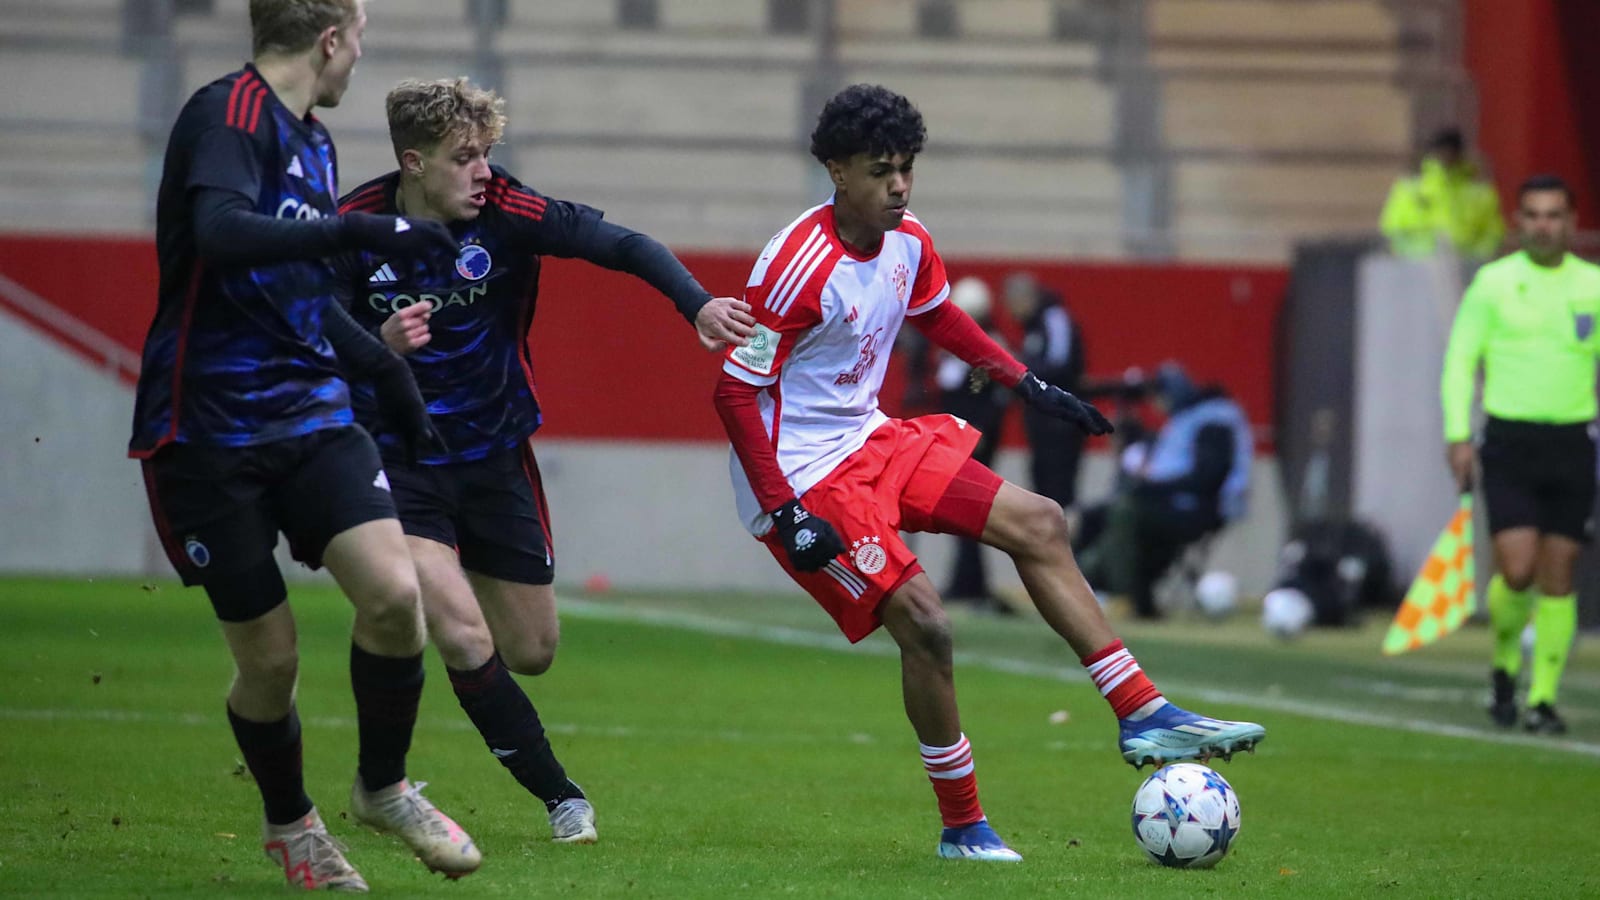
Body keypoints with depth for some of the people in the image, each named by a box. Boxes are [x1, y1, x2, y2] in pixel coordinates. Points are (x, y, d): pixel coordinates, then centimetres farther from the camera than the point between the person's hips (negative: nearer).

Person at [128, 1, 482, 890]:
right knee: (269, 656, 0)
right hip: (209, 426, -6)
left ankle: (384, 786, 8)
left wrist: (385, 366, 31)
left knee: (394, 592, -15)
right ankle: (290, 823, 27)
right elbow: (220, 232, -32)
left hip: (309, 412, 6)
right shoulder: (227, 114, -12)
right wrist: (361, 230, -34)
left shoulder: (313, 140, 15)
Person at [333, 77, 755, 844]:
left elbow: (620, 246, -19)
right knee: (467, 642, -20)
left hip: (496, 457, 3)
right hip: (401, 464, -3)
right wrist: (380, 344, -31)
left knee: (531, 652, 12)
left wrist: (697, 303, -35)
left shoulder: (503, 211, -13)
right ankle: (560, 796, -1)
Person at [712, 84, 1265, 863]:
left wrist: (1030, 386, 17)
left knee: (1038, 525, 5)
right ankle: (962, 828, -2)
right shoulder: (797, 267, -25)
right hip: (802, 475, -9)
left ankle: (1144, 717, 10)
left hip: (869, 440, 9)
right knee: (922, 620, -19)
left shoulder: (907, 243, 0)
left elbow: (942, 320, 22)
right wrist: (786, 517, -25)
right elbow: (735, 393, -22)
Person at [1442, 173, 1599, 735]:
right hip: (1509, 441, -2)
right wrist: (1458, 434, -5)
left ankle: (1543, 697, 9)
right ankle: (1504, 664, 15)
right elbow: (1460, 359, 3)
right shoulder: (1493, 283, 1)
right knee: (1517, 569, -13)